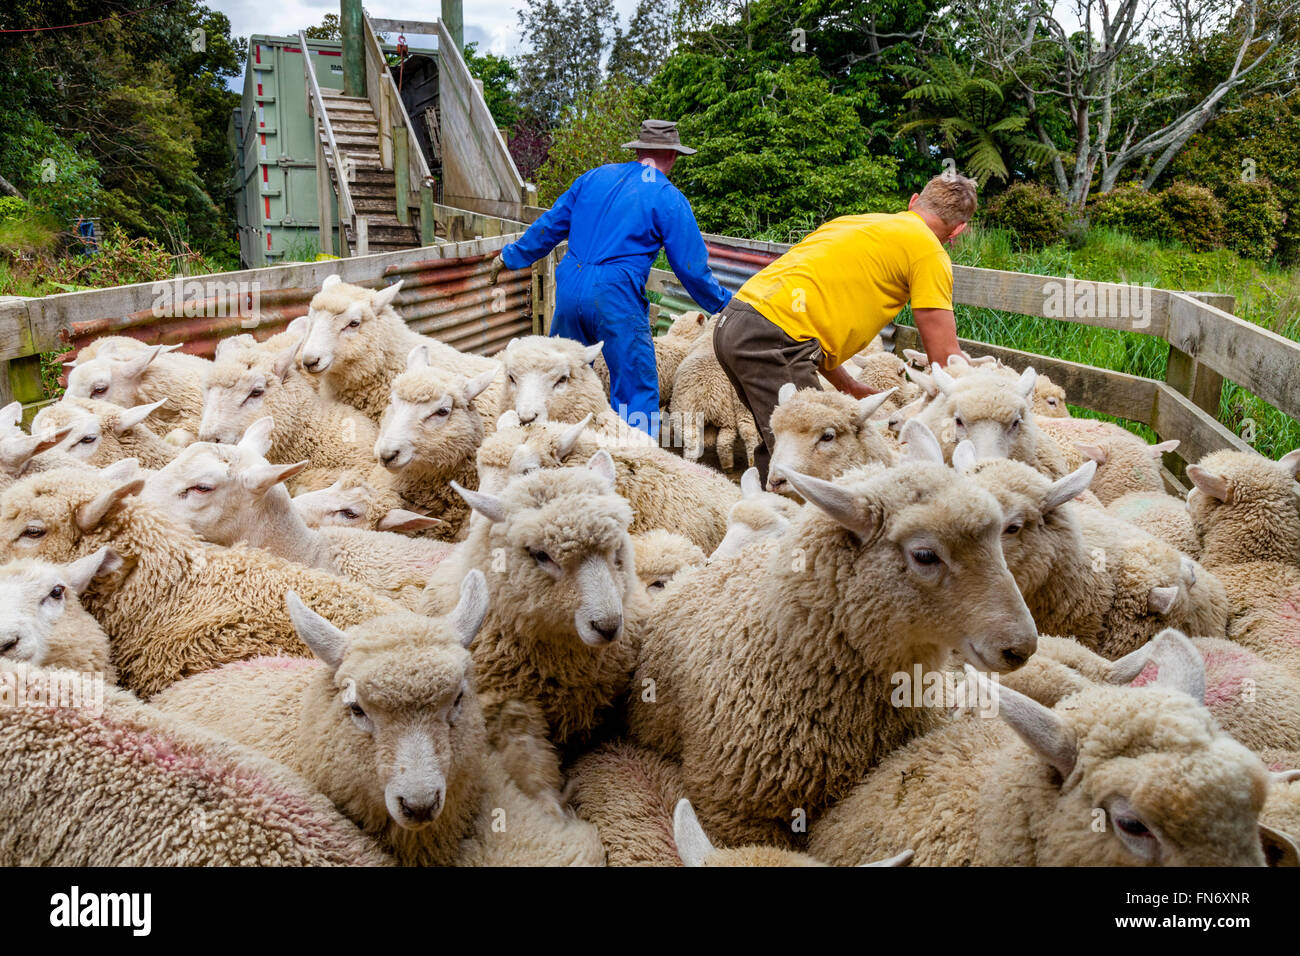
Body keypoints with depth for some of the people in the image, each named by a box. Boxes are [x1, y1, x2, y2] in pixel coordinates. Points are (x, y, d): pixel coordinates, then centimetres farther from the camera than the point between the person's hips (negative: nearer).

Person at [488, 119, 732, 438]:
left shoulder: (594, 177, 14)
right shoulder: (669, 199, -1)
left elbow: (549, 226, 19)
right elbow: (691, 268, 0)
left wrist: (511, 257, 31)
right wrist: (724, 305, 13)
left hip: (570, 288, 6)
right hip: (617, 297, -6)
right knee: (637, 391, 3)